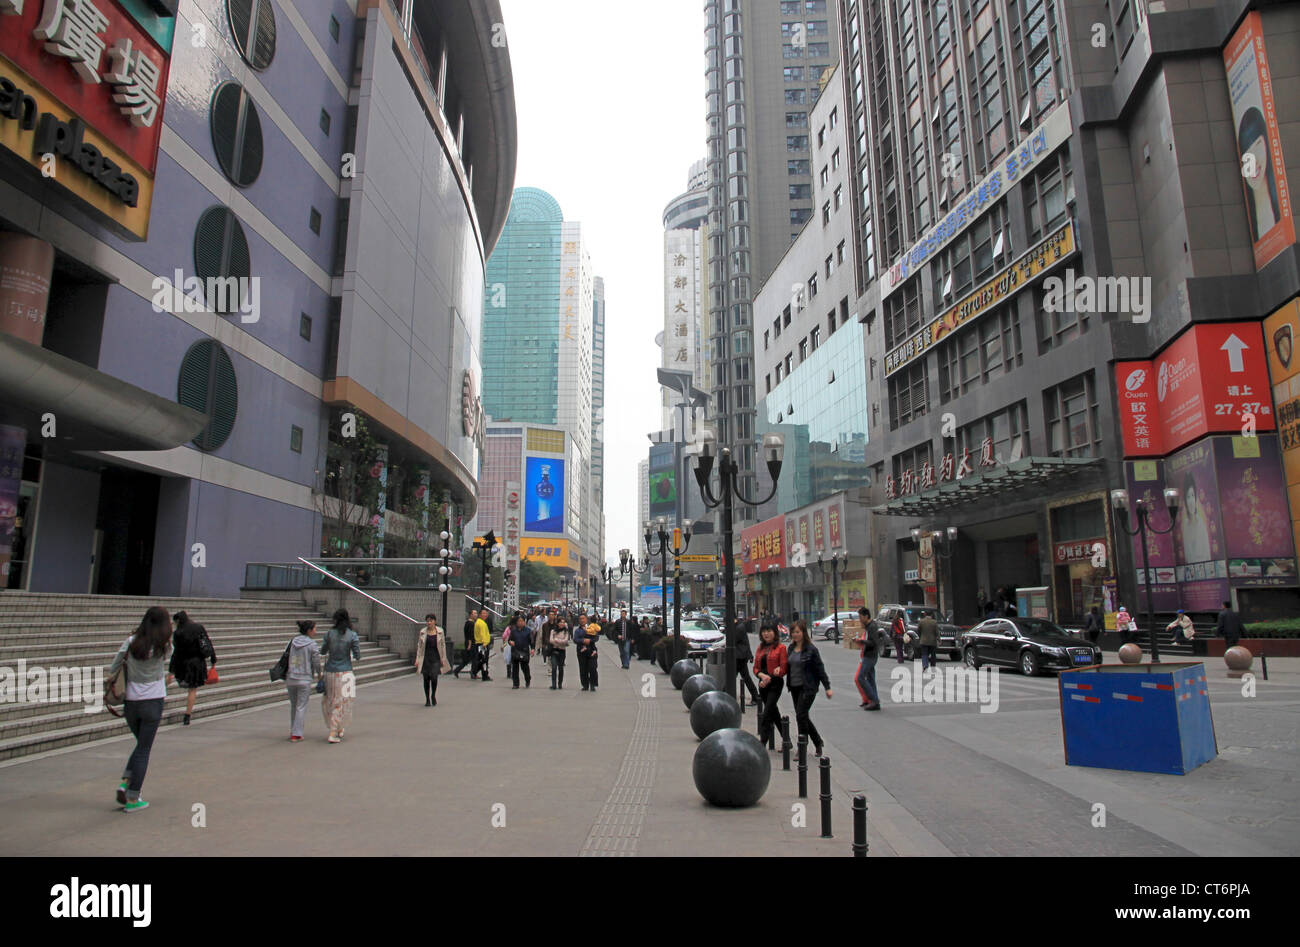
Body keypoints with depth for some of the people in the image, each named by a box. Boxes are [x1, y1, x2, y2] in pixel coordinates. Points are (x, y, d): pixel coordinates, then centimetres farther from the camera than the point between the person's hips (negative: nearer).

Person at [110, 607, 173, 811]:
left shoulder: (131, 642, 1)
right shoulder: (163, 646, -9)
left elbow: (112, 670, 3)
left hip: (130, 702, 4)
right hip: (152, 702, -4)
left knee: (141, 744, 23)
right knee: (144, 749, 5)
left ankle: (125, 784, 8)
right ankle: (133, 799, 7)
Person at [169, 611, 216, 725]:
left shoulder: (178, 633, -10)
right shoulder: (199, 627, 2)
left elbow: (176, 653, -11)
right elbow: (208, 643, 4)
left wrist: (171, 669, -6)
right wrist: (213, 659, 11)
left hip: (184, 664, -3)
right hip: (199, 662, 3)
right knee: (193, 689, 9)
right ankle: (187, 717, 11)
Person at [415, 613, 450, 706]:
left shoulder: (440, 631, 0)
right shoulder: (422, 632, 2)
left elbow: (443, 645, 4)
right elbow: (419, 646, 6)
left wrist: (443, 659, 0)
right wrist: (417, 659, 0)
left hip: (436, 658, -1)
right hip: (425, 657, 1)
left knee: (434, 677, -13)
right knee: (426, 679, 3)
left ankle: (433, 696, 13)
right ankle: (427, 699, 17)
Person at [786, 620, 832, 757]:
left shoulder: (811, 649, -11)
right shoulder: (791, 648, 8)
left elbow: (819, 668, -9)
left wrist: (827, 687, -8)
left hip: (808, 687, -7)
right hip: (794, 687, 7)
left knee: (801, 716, -9)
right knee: (803, 717, 13)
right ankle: (818, 743, 30)